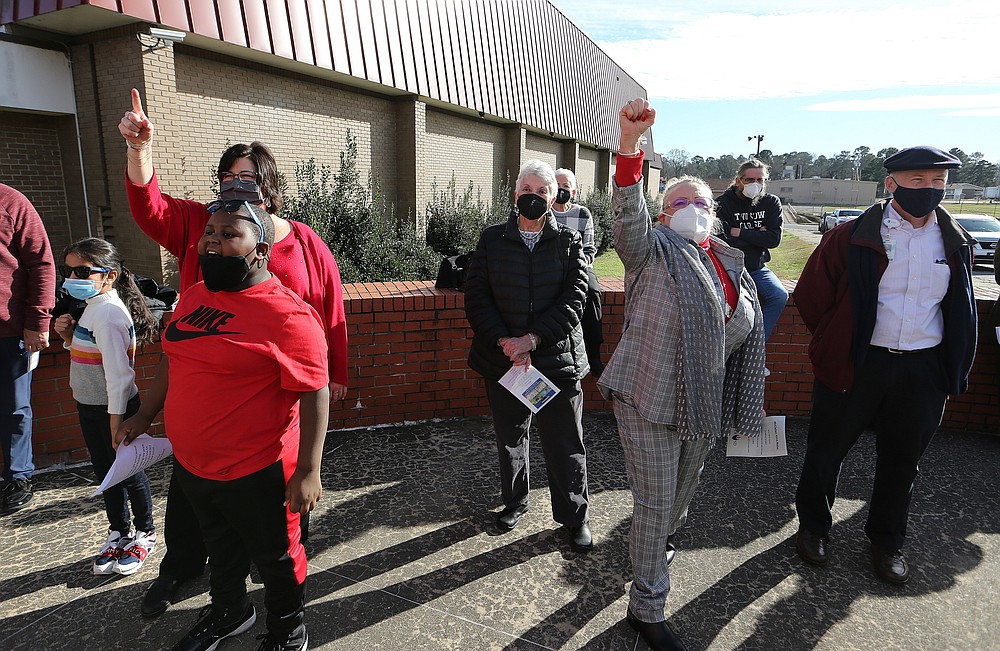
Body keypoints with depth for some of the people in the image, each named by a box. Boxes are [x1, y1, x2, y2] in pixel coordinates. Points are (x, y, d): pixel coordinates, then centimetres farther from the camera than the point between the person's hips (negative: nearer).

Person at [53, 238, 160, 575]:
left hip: (114, 408, -9)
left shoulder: (107, 312, -23)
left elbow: (118, 373, -25)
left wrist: (116, 421, -23)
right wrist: (69, 336, -2)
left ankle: (145, 533, 26)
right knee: (105, 471, 19)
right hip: (90, 406, 10)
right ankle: (118, 533, 35)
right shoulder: (94, 306, 8)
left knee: (129, 471, 7)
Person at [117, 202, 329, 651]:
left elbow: (314, 394, -23)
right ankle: (229, 612, 54)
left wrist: (308, 471, -24)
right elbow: (175, 360, 17)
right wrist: (145, 415, 20)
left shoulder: (287, 315, -23)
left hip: (256, 472, -7)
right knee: (220, 546, 28)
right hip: (191, 463, 7)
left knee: (274, 555, 15)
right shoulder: (194, 296, 3)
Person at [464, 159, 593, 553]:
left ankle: (575, 516, 27)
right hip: (502, 358, 2)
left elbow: (573, 300, -8)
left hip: (557, 358, -1)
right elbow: (476, 297, -3)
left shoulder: (569, 242, 1)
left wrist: (532, 339, -17)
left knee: (565, 443, 6)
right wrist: (504, 341, -15)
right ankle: (514, 502, 41)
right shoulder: (492, 240, 4)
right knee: (509, 437, 17)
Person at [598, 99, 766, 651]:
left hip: (702, 402, 6)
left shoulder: (731, 262, 12)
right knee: (654, 504, 1)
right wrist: (630, 143, -40)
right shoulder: (653, 250, -6)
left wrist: (731, 327, 2)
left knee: (682, 489, 24)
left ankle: (660, 539, 56)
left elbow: (746, 324, 23)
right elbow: (628, 211, -27)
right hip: (649, 399, -6)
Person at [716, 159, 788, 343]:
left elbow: (774, 239, -9)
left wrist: (740, 233, -13)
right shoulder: (723, 203, -8)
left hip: (758, 268, 4)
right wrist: (757, 236, -10)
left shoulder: (771, 202, 3)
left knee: (780, 296, -18)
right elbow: (724, 241, -19)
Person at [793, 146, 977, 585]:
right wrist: (838, 343, 2)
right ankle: (813, 527, 32)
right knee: (826, 450, 9)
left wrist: (953, 371, 12)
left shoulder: (956, 244, 4)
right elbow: (811, 295, -3)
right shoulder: (852, 238, -10)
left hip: (923, 371, 4)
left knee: (902, 460, 16)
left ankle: (887, 540, 37)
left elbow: (961, 314, 16)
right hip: (855, 367, -3)